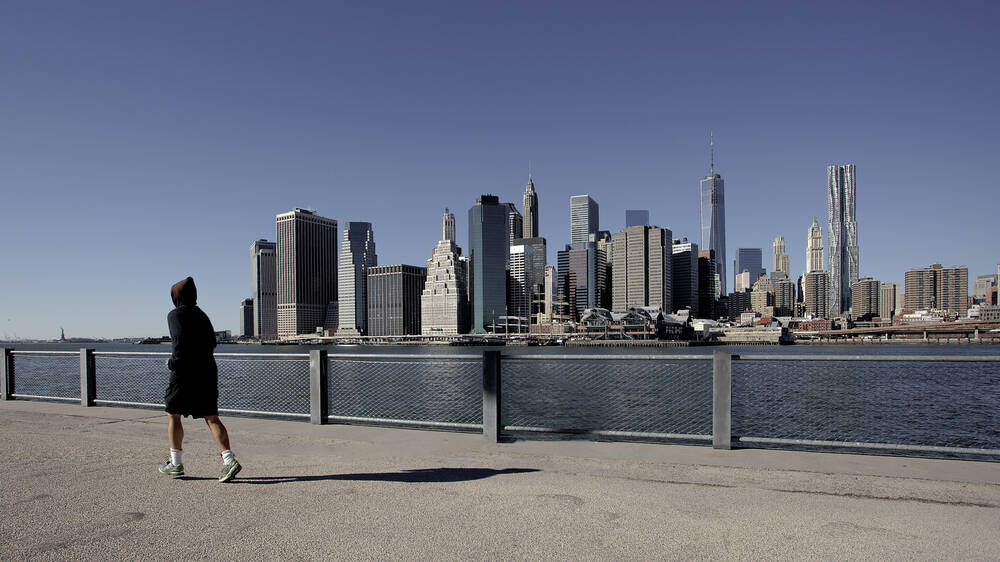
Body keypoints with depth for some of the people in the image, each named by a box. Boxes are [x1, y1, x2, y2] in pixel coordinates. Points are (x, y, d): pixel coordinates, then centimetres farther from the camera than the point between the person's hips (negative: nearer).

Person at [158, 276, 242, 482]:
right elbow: (212, 342, 19)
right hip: (208, 371, 6)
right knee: (212, 418, 1)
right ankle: (229, 460, -13)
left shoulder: (175, 314, -7)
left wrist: (172, 363, -6)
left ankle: (176, 464, 21)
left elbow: (180, 343, -18)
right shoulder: (201, 315, 15)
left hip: (185, 373, -6)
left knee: (173, 415, 14)